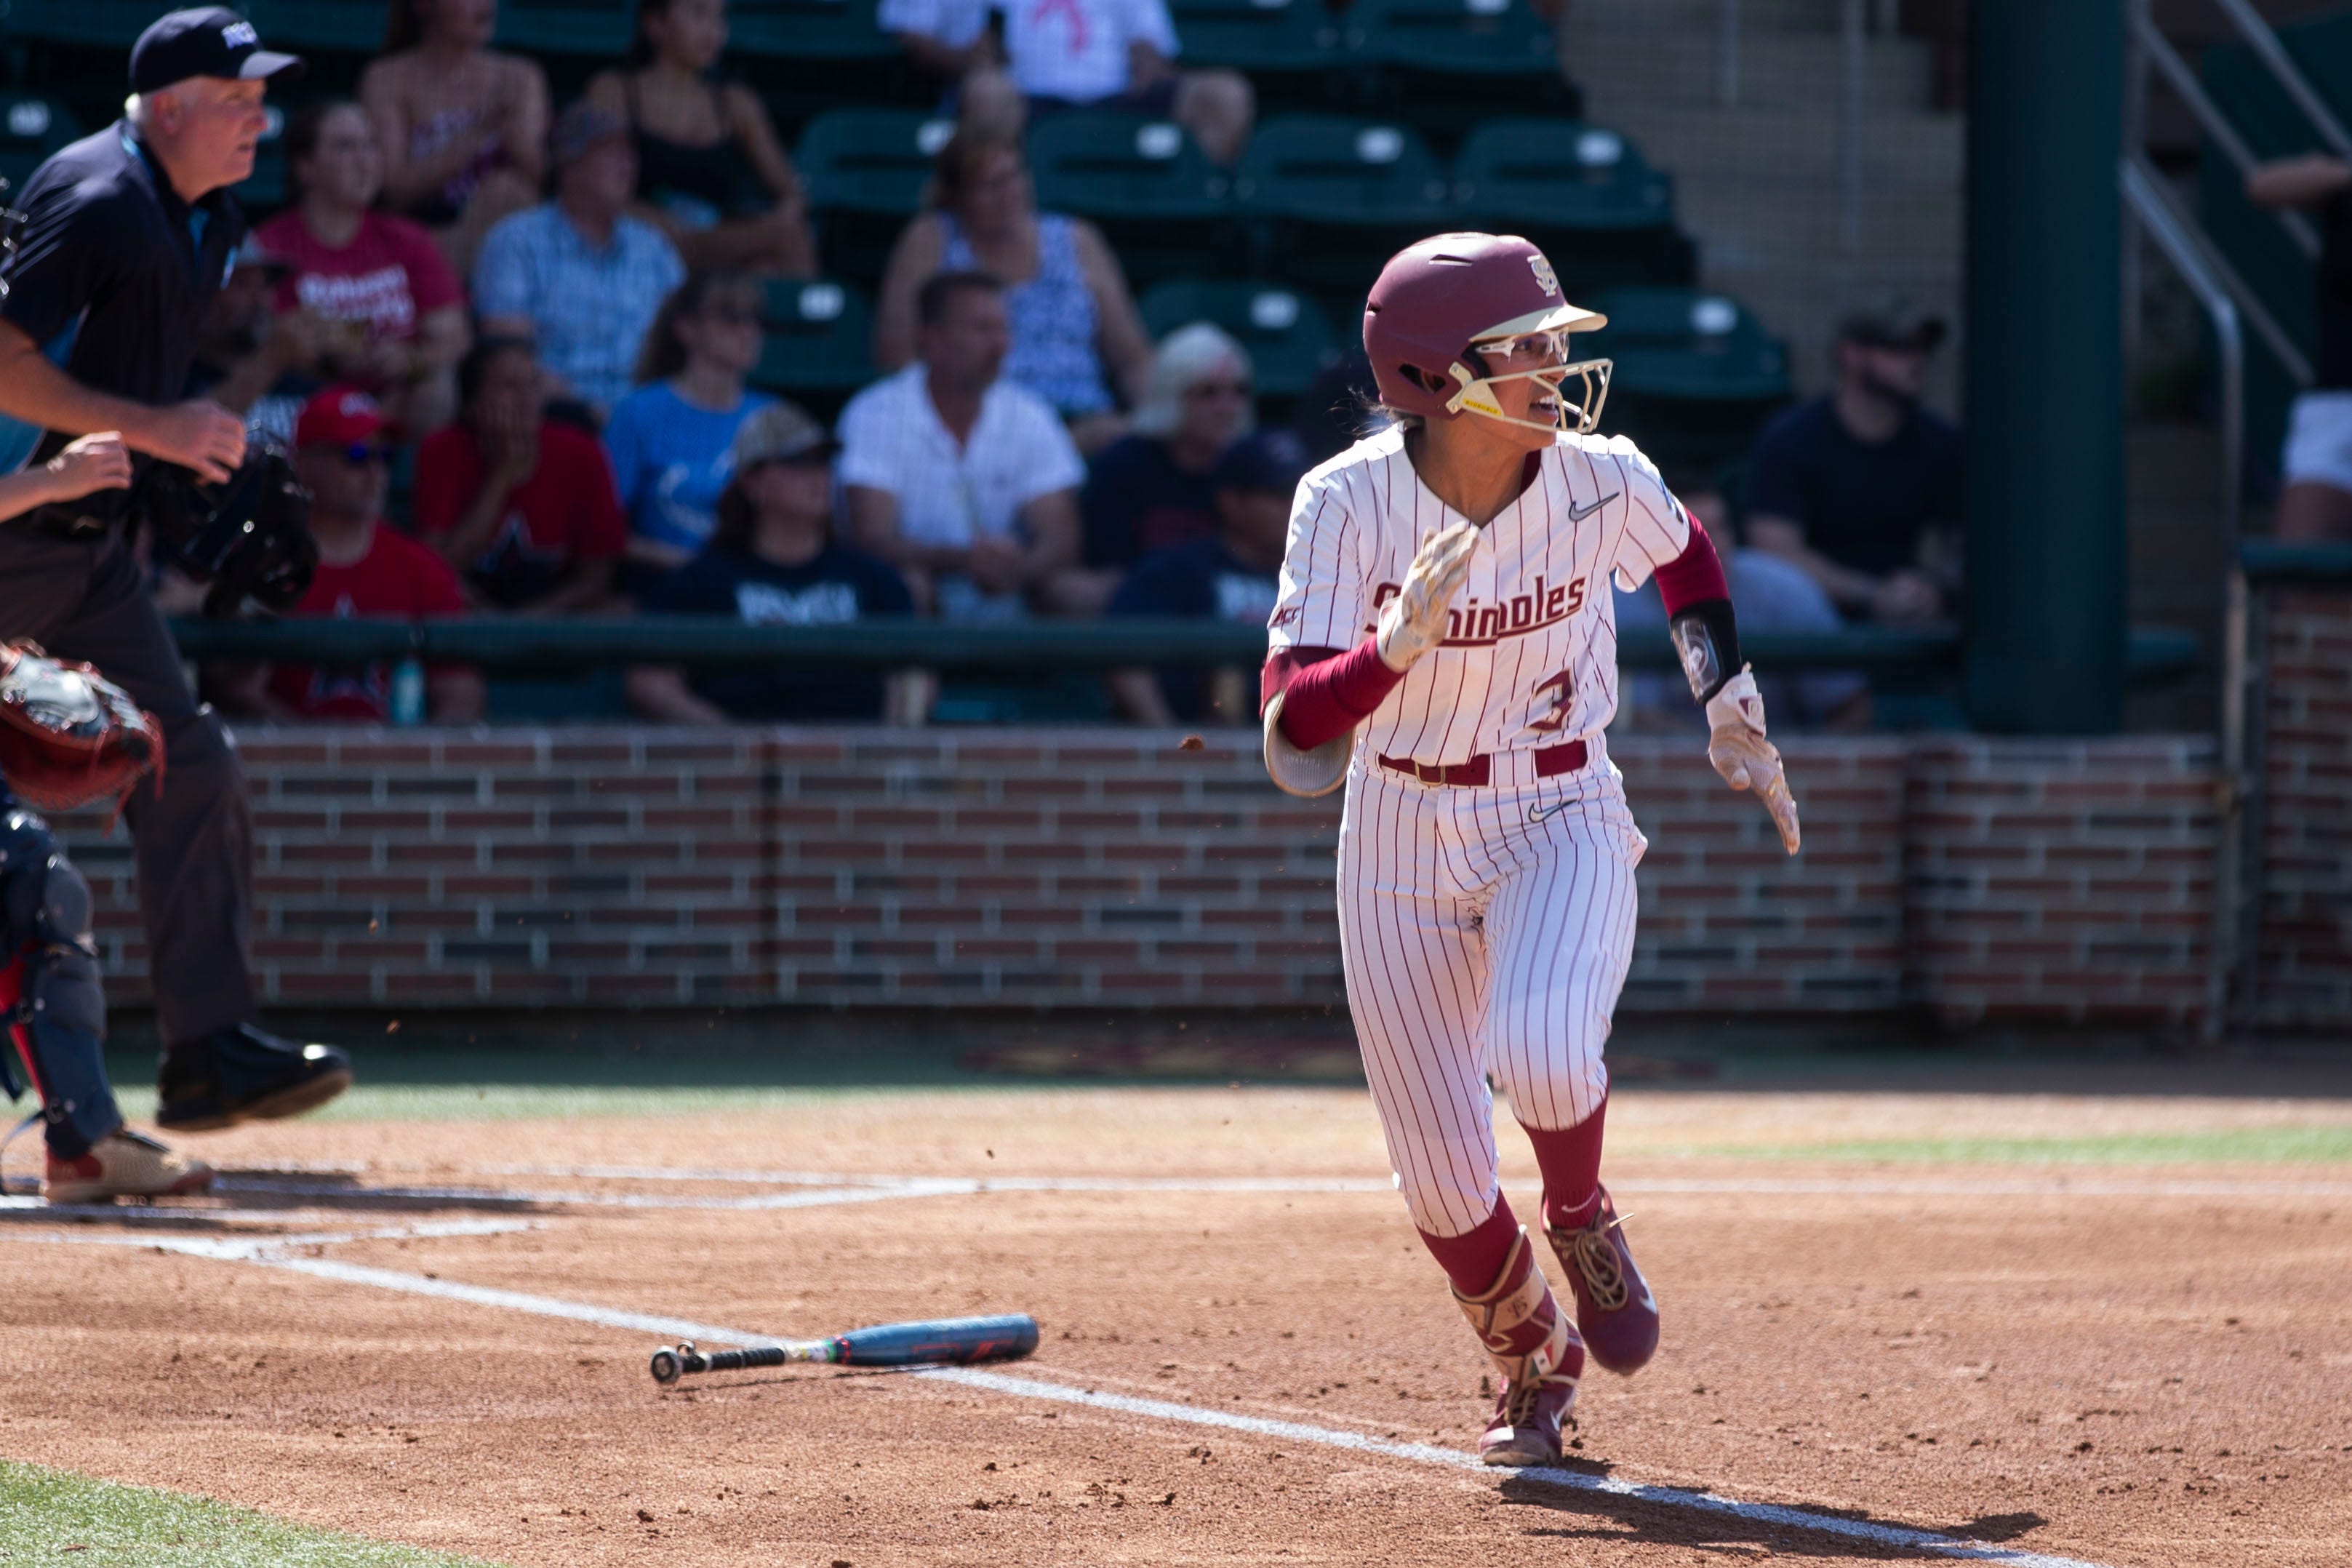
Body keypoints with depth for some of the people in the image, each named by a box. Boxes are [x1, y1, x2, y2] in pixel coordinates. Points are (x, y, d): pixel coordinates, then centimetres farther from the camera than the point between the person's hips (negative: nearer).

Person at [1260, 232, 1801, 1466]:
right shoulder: (1351, 505, -19)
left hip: (1563, 821, 0)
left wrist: (1732, 713, 11)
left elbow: (1685, 553, 13)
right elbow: (1293, 740, -25)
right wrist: (1397, 643, -41)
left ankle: (1582, 1222, 5)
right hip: (1403, 843, 0)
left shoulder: (1601, 482, -13)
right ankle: (1533, 1366, 31)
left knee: (1542, 1055, -30)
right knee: (1443, 1182, 0)